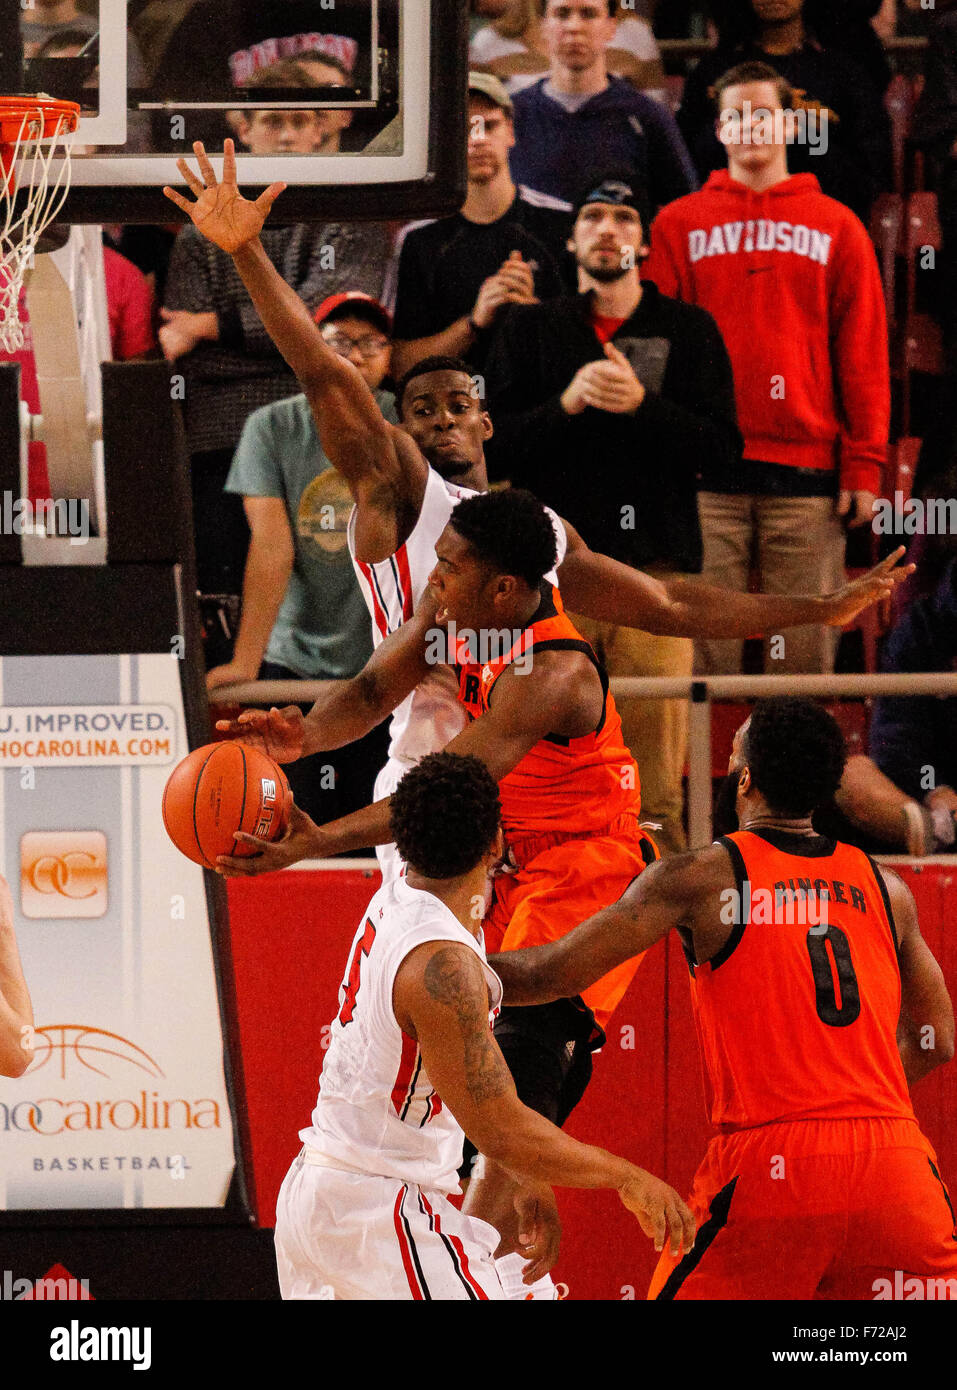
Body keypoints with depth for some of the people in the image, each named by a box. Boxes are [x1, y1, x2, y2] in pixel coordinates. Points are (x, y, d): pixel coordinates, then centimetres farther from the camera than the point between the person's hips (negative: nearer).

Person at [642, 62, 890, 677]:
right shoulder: (678, 225, 12)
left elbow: (865, 355, 10)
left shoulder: (837, 227, 13)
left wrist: (864, 465, 1)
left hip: (808, 471, 1)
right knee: (705, 640, -5)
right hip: (706, 473, 0)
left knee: (807, 648, -2)